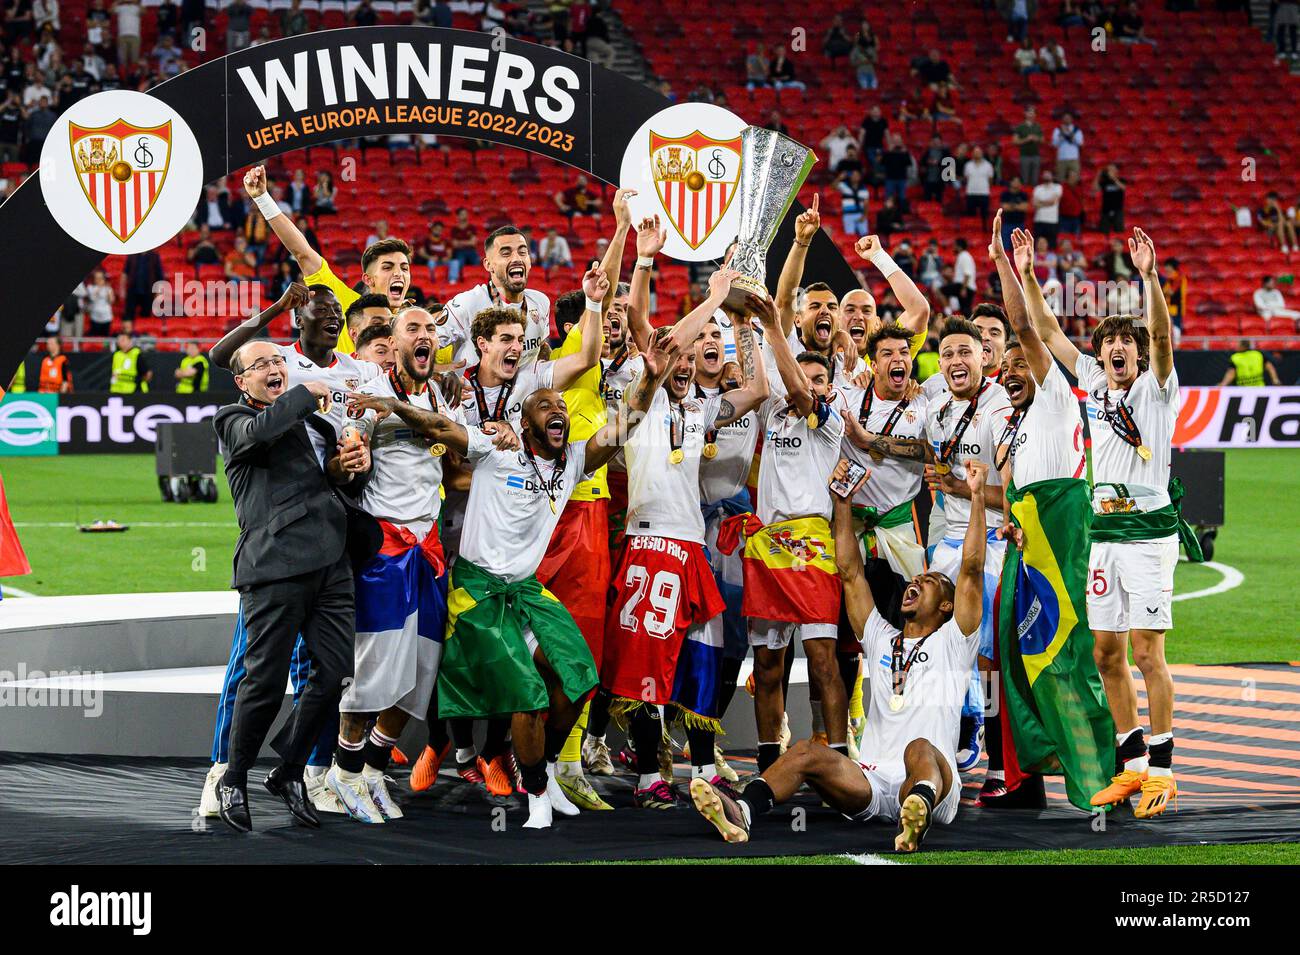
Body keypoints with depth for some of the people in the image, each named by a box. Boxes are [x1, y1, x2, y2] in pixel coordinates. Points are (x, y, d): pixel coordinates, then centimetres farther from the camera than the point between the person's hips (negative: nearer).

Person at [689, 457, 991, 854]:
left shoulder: (950, 645, 17)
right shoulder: (882, 640, 30)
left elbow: (971, 571, 7)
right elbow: (850, 572, 27)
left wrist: (976, 497, 1)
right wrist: (842, 502, 22)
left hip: (938, 782, -4)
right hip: (871, 781, 4)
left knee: (919, 749, -39)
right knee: (807, 752, -23)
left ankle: (919, 813, -75)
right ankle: (742, 811, -52)